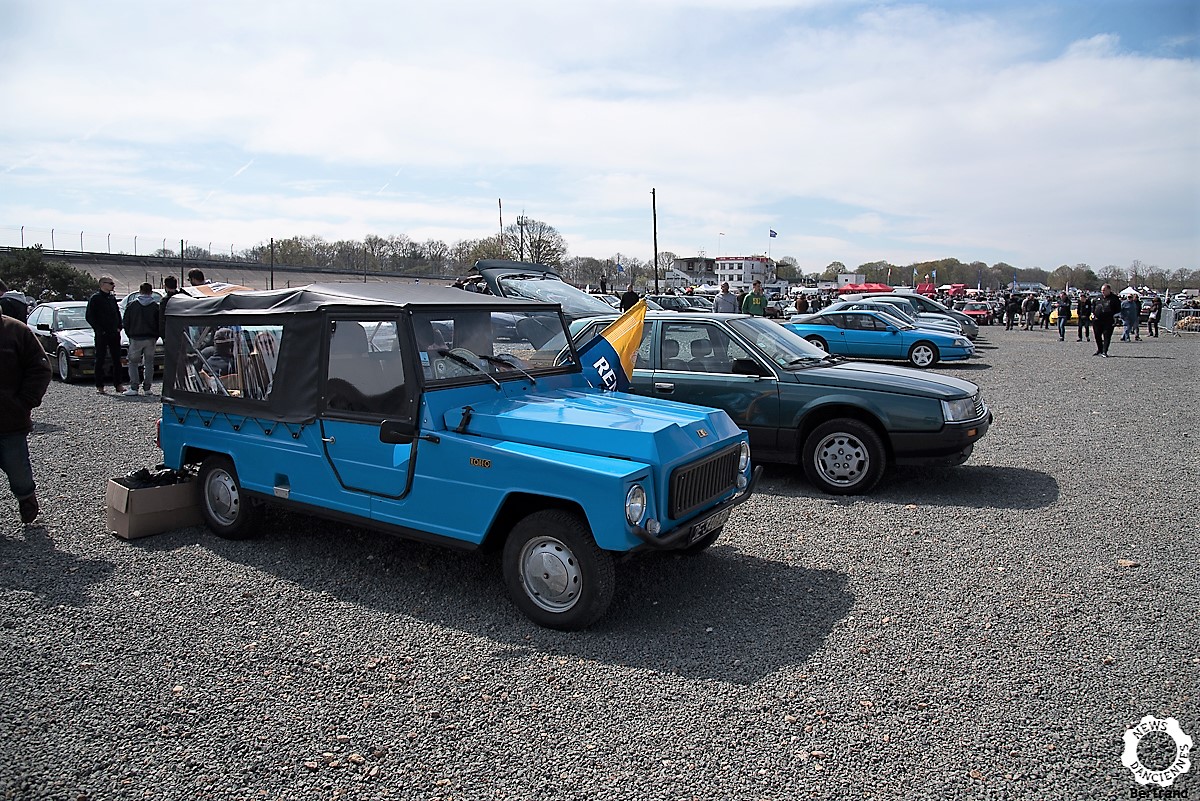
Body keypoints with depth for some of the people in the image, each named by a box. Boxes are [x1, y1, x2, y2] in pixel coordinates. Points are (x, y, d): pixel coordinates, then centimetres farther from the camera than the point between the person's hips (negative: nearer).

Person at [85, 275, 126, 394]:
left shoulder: (112, 298, 13)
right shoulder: (95, 298, -4)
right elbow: (89, 316, -7)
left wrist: (119, 327, 9)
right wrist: (99, 330, -13)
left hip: (114, 334, 5)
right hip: (101, 335, -5)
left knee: (117, 359, 5)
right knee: (100, 360, 0)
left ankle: (118, 384, 11)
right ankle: (99, 386, 5)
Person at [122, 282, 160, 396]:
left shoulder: (131, 305, -1)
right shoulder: (155, 306, 1)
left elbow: (125, 322, 2)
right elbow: (160, 323, 2)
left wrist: (130, 335, 13)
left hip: (135, 338, -1)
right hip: (150, 339, 1)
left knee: (133, 363, 5)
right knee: (149, 363, 8)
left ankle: (134, 388, -2)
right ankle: (147, 388, 7)